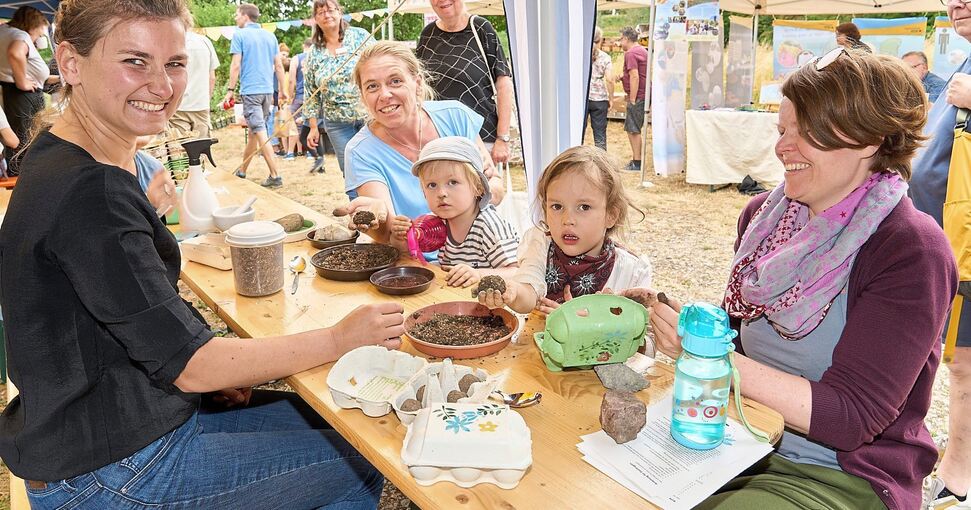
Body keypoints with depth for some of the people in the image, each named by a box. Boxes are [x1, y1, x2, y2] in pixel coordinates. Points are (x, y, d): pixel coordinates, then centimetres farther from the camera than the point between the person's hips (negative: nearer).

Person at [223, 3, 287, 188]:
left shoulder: (240, 35, -4)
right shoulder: (270, 36, 11)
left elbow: (236, 65, -9)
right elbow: (278, 65, 10)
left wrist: (230, 90, -4)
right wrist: (283, 89, 16)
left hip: (250, 90, -6)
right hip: (268, 90, 6)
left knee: (260, 133, -8)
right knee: (254, 131, 14)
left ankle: (275, 176, -13)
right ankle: (241, 171, 26)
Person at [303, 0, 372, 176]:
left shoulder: (360, 36, 0)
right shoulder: (313, 54, 6)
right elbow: (311, 93, 10)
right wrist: (313, 126, 8)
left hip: (370, 114, -2)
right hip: (337, 122, 2)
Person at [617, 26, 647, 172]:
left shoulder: (631, 53, -13)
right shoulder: (642, 50, 18)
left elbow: (635, 77, -21)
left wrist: (632, 100, -20)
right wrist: (623, 77, 17)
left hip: (637, 97, -10)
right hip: (645, 95, 10)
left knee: (633, 130, -5)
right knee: (633, 129, 16)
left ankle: (637, 163, -3)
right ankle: (635, 158, 21)